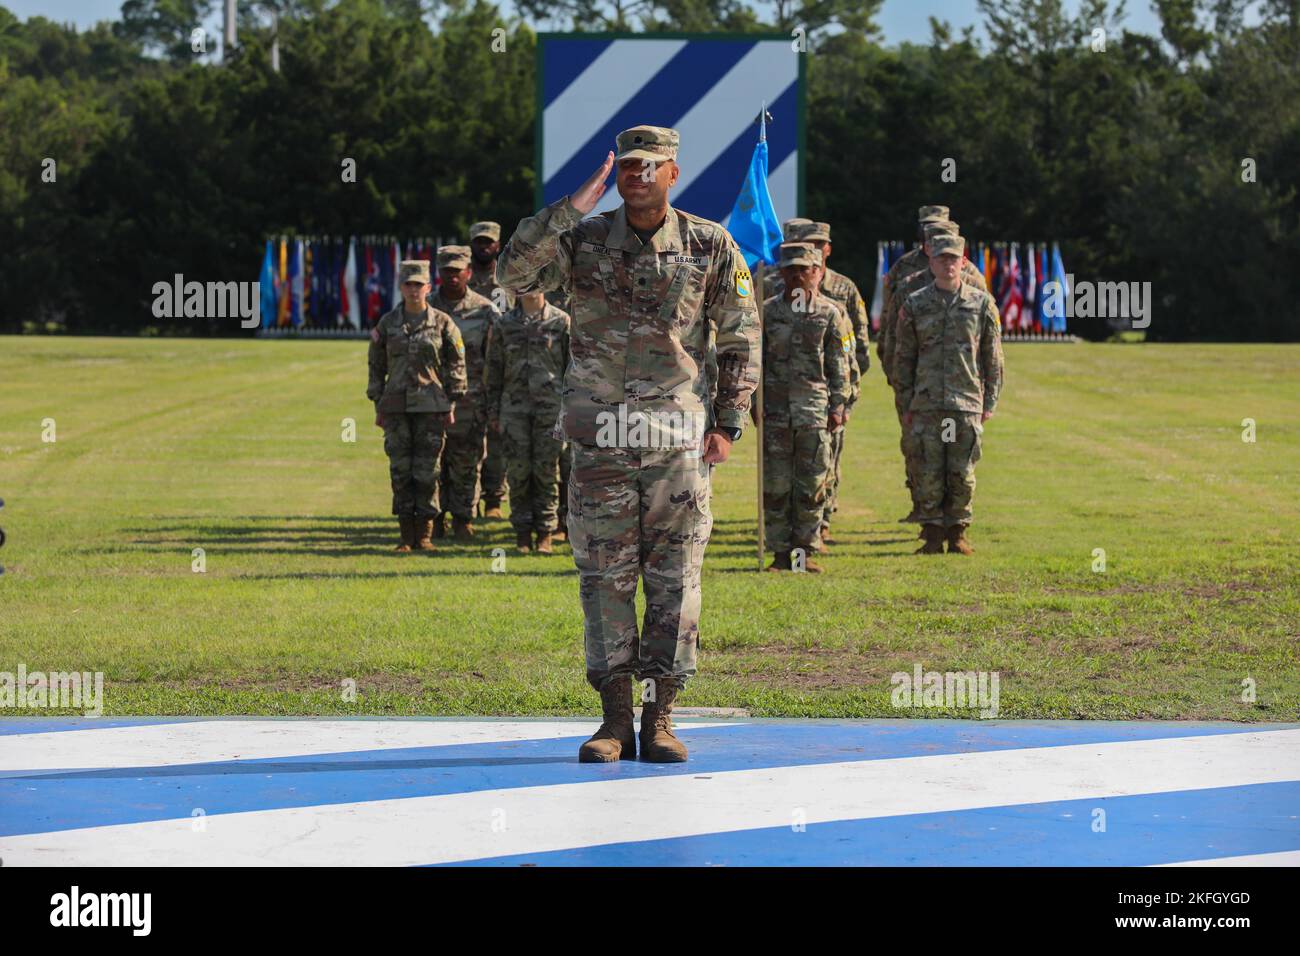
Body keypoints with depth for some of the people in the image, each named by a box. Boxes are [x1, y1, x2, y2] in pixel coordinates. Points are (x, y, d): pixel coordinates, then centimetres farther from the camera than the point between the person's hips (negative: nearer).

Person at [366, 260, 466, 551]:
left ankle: (425, 534, 4)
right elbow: (376, 366, 11)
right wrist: (377, 405, 7)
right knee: (400, 470, 1)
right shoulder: (387, 324, 7)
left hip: (431, 406, -2)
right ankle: (406, 535, 6)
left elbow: (456, 364, 5)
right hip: (396, 405, 2)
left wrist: (451, 403, 0)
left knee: (427, 471, -2)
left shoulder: (442, 323, 2)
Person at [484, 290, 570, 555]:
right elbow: (494, 372, 10)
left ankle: (545, 534, 4)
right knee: (518, 471, 0)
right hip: (515, 407, 1)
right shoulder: (504, 325, 9)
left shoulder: (561, 322, 4)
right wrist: (493, 413, 6)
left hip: (551, 407, -1)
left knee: (547, 471, -1)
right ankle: (522, 534, 7)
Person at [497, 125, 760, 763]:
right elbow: (513, 274, -11)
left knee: (675, 579, 0)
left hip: (679, 440, 0)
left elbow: (742, 338, 7)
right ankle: (614, 717, 8)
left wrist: (728, 423, 0)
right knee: (605, 577, 2)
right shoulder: (582, 241, 4)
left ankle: (659, 718, 7)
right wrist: (570, 209, -16)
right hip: (600, 439, 1)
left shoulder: (710, 246, 3)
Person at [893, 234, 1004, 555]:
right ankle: (933, 536, 5)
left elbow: (993, 357, 8)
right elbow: (903, 358, 8)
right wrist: (905, 404, 5)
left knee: (962, 474, 2)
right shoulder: (914, 305, 5)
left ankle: (957, 533, 12)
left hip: (967, 404, 0)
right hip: (926, 405, 0)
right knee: (929, 473, -1)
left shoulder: (981, 303, 5)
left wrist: (990, 402, 4)